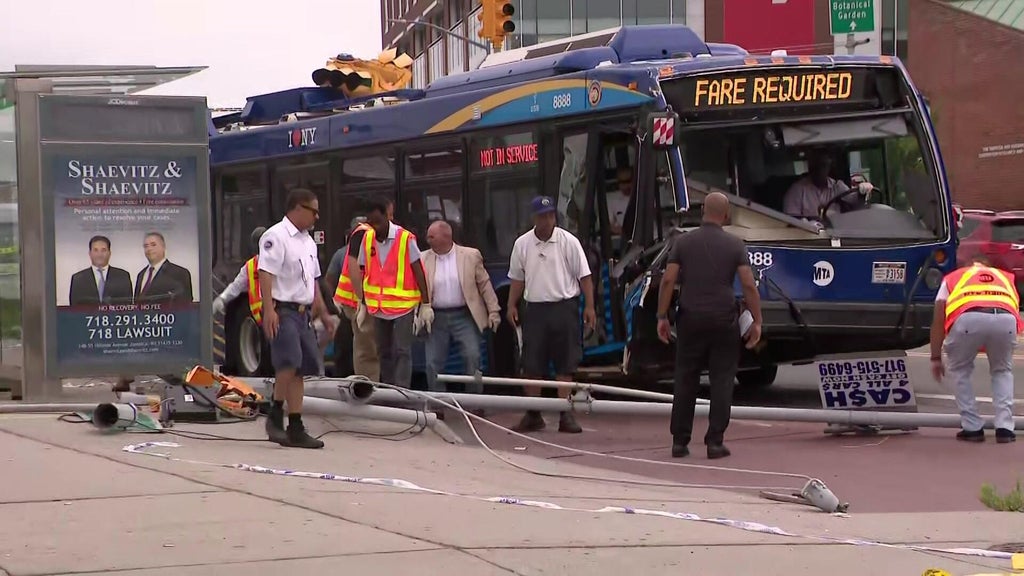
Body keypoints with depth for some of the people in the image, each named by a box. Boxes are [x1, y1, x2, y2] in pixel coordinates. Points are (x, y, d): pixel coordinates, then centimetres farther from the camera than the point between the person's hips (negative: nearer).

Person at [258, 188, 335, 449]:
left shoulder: (307, 241, 20)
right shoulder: (276, 236, -10)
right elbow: (266, 273, -18)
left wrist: (323, 312, 24)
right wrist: (269, 310, -26)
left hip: (302, 312, 9)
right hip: (282, 310, -9)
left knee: (299, 369, 6)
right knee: (289, 362, -22)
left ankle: (295, 428, 8)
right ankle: (276, 416, -10)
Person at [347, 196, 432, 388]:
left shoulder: (405, 238, -11)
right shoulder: (367, 239, 2)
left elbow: (418, 272, -7)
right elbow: (363, 273, 10)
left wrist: (425, 304, -7)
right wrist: (362, 305, 11)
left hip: (403, 305, -5)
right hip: (378, 307, 5)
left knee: (402, 352, -9)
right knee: (384, 352, 10)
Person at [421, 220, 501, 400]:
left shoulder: (470, 256, 2)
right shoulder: (423, 259, 5)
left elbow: (484, 284, 4)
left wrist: (493, 311, -1)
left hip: (464, 316, -2)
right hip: (436, 318, 2)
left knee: (472, 357, -11)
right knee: (433, 364, 1)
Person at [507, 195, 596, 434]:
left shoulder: (568, 242, -2)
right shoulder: (522, 244, 7)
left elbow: (584, 276, -1)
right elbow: (517, 278, 15)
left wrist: (589, 306, -7)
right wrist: (512, 305, 7)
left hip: (564, 307, -2)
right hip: (535, 308, 2)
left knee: (564, 365, 0)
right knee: (532, 365, 2)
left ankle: (566, 414, 3)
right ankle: (532, 415, 9)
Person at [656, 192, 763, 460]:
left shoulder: (684, 242, 2)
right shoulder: (734, 245, -2)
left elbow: (668, 280, -3)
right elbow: (749, 285, -7)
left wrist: (662, 316, 3)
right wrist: (757, 322, -1)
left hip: (690, 319, 2)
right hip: (723, 319, -2)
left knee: (685, 381, 8)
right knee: (722, 381, 4)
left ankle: (680, 441, 8)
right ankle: (715, 442, 0)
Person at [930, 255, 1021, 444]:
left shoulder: (952, 278, 35)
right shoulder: (1006, 278, 40)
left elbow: (938, 320, 29)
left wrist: (936, 358, 33)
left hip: (968, 318, -1)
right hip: (1005, 319, 2)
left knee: (959, 371, 26)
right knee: (1002, 371, 28)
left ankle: (972, 428, 20)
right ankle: (1005, 428, 17)